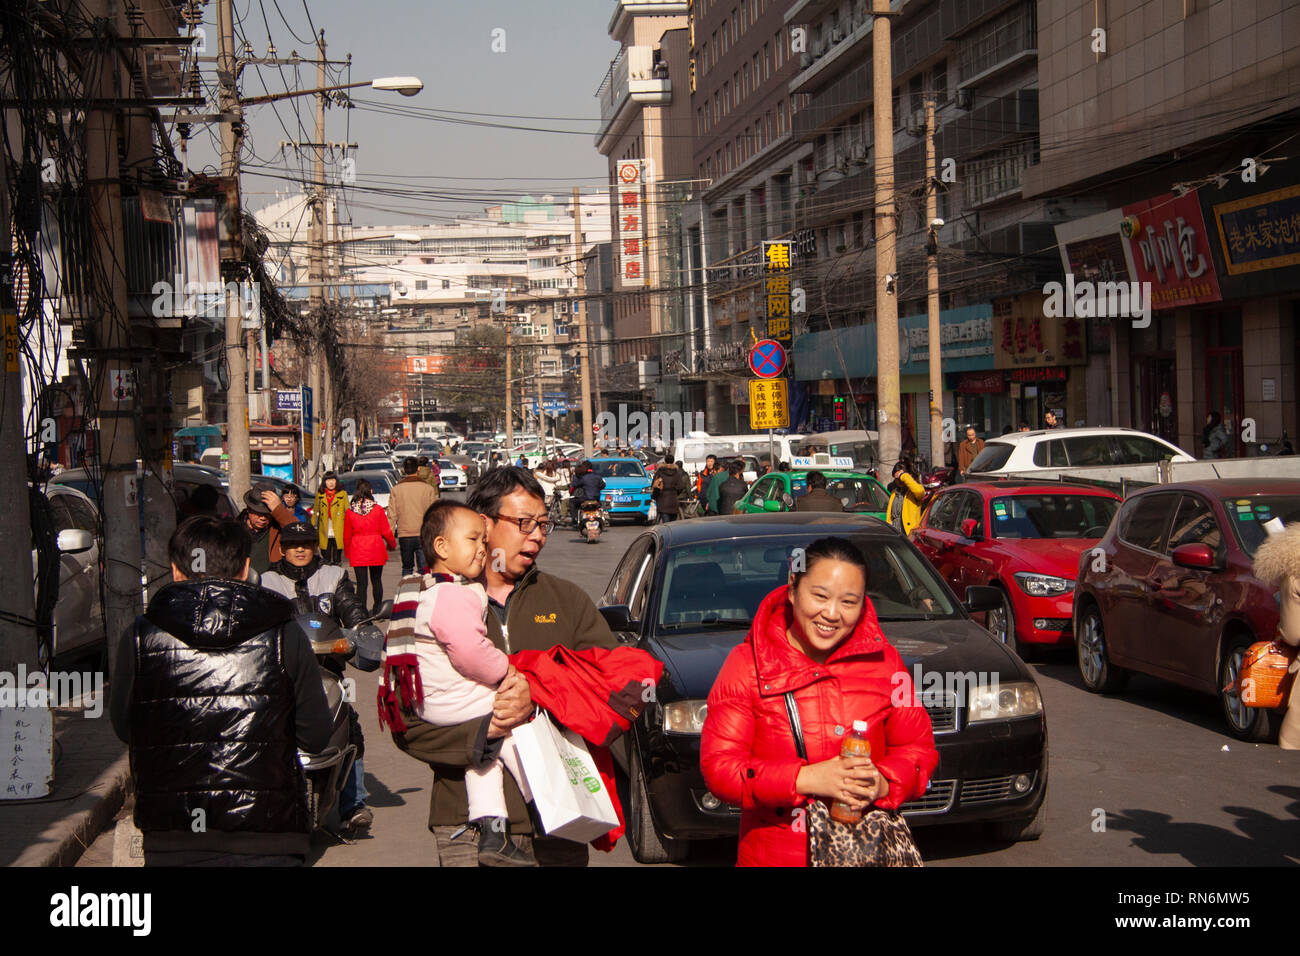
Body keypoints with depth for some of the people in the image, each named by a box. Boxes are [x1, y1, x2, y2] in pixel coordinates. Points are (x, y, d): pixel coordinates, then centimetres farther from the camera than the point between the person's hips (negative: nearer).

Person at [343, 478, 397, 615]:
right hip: (376, 551, 0)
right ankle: (377, 610, 23)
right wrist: (392, 545, 18)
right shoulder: (378, 509, -6)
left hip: (357, 552, 0)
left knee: (361, 583, 0)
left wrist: (347, 552, 18)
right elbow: (386, 531, 0)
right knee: (376, 581, 15)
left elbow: (347, 535, 4)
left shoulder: (350, 511, -3)